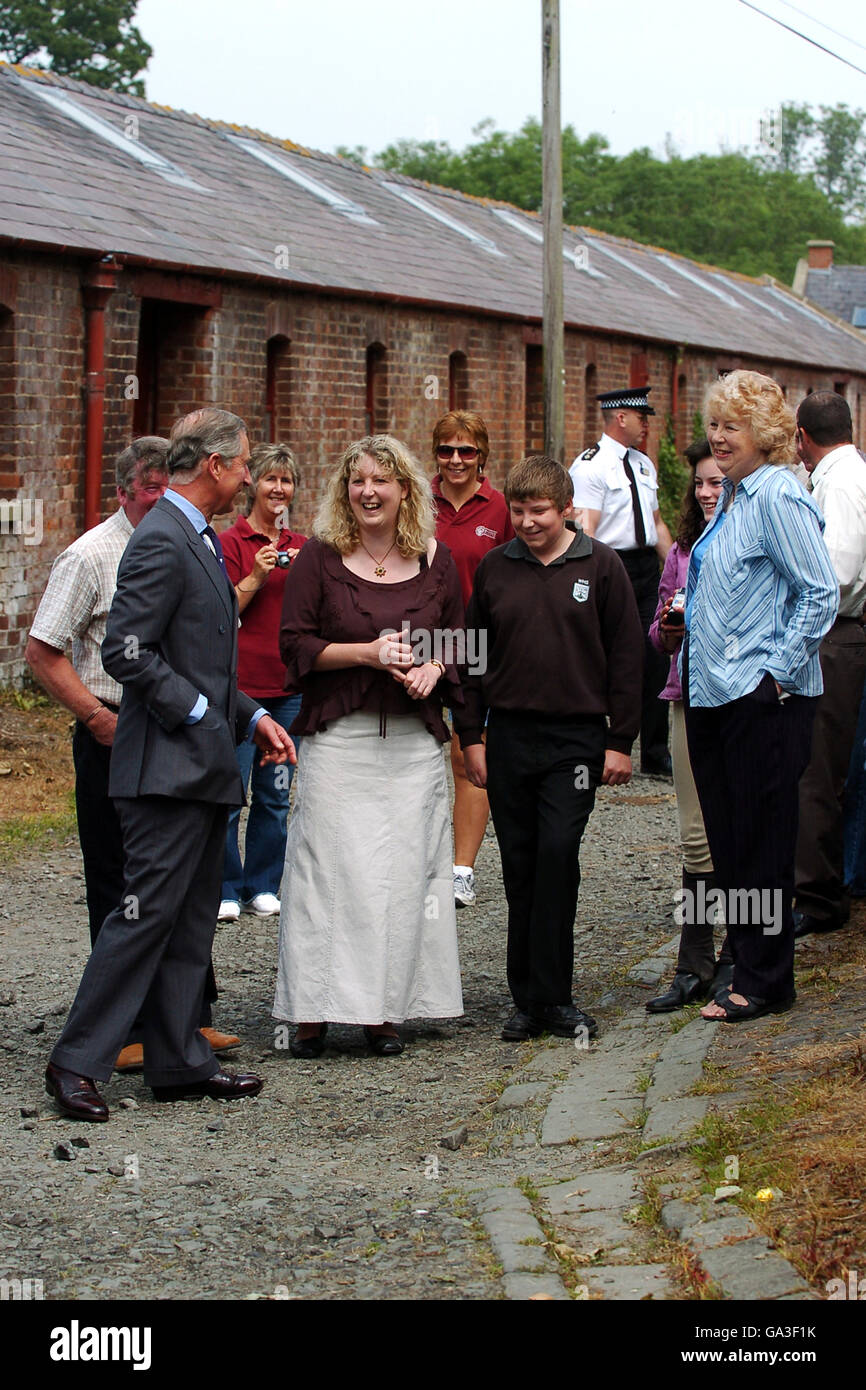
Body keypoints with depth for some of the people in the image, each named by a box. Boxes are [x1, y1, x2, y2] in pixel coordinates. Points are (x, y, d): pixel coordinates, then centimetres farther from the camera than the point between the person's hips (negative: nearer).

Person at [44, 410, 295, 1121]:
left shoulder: (199, 539, 18)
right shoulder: (162, 541, -15)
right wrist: (197, 713, -16)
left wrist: (251, 716, 14)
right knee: (148, 913, -9)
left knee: (191, 921, 11)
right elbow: (127, 653, -21)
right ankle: (77, 1061, -2)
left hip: (206, 766, 10)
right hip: (170, 765, -10)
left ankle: (180, 1062, 16)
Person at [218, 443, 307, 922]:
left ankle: (262, 885, 18)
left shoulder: (301, 548, 13)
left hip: (289, 685, 5)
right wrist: (256, 577, -19)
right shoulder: (230, 542, -3)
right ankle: (226, 888, 4)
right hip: (241, 681, -5)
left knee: (275, 795, 9)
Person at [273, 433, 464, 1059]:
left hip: (414, 741, 2)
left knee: (404, 870, 2)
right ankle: (314, 1012, 1)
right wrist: (367, 653, -14)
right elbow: (296, 644, -2)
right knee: (330, 867, -5)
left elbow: (457, 637, 16)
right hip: (337, 737, -2)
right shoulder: (320, 556, 0)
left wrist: (432, 667, -6)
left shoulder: (436, 560, 8)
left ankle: (385, 1010, 10)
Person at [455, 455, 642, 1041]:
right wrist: (471, 737, 7)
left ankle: (552, 996, -5)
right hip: (509, 736, 3)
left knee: (558, 852, -13)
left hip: (577, 737, -3)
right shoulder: (494, 569, 7)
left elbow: (625, 655, 2)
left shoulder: (600, 565, 0)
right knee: (520, 866, 5)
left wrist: (621, 741, -1)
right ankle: (530, 999, 12)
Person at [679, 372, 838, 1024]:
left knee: (761, 843, -1)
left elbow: (822, 593, -17)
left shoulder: (778, 496, -13)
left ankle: (764, 982, 8)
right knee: (726, 840, 13)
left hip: (763, 699, -9)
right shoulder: (733, 496, 14)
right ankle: (744, 965, 22)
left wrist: (779, 669, -17)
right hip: (714, 694, 9)